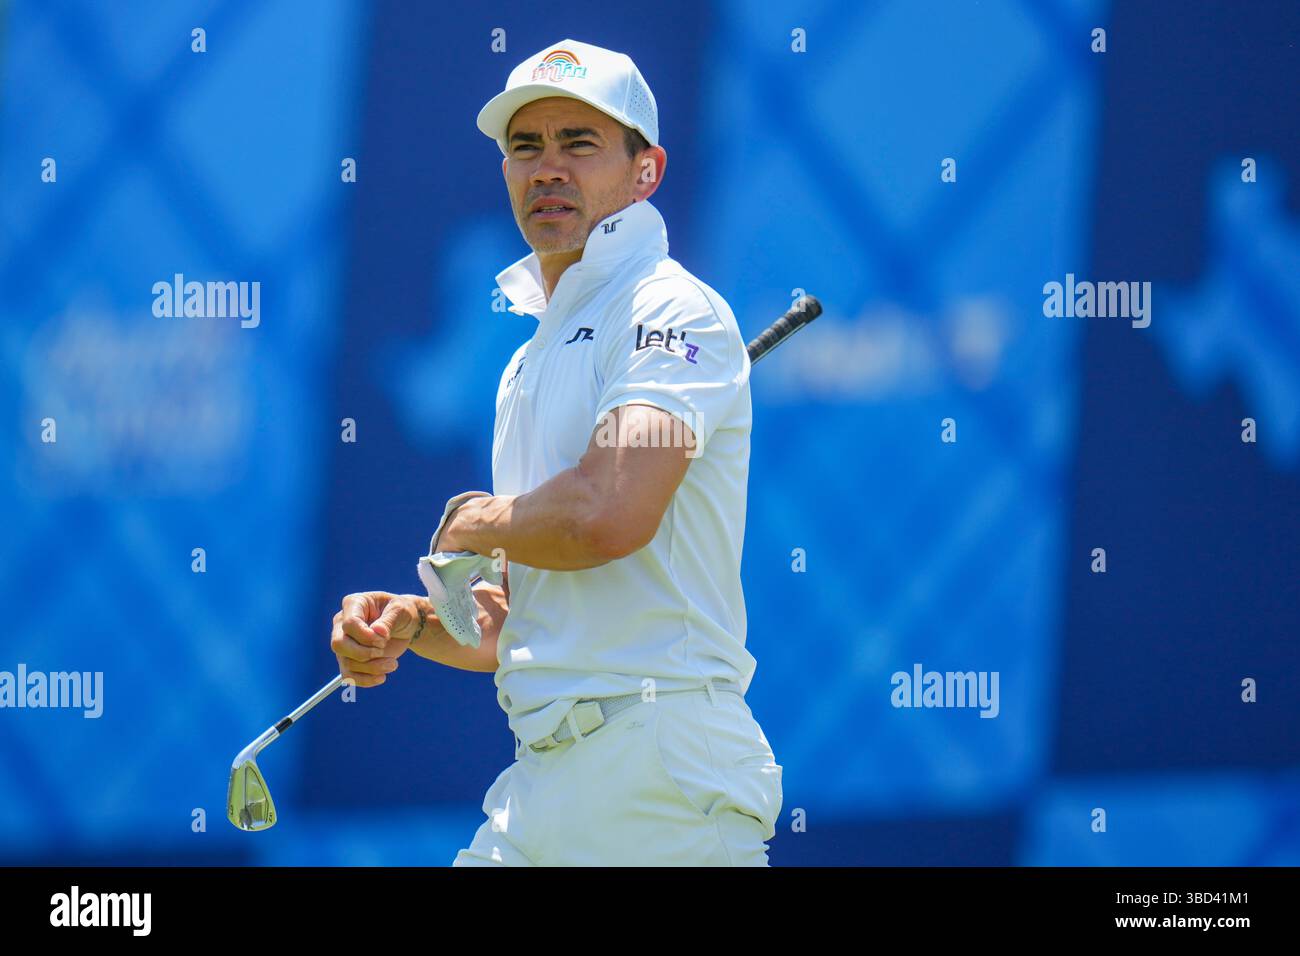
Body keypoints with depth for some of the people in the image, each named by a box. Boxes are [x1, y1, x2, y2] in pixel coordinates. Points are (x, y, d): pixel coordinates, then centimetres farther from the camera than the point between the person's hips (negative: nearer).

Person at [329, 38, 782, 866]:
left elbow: (606, 515, -23)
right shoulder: (531, 363, 23)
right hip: (539, 788, 8)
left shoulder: (672, 310, -5)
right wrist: (413, 624, 5)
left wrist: (473, 523, -3)